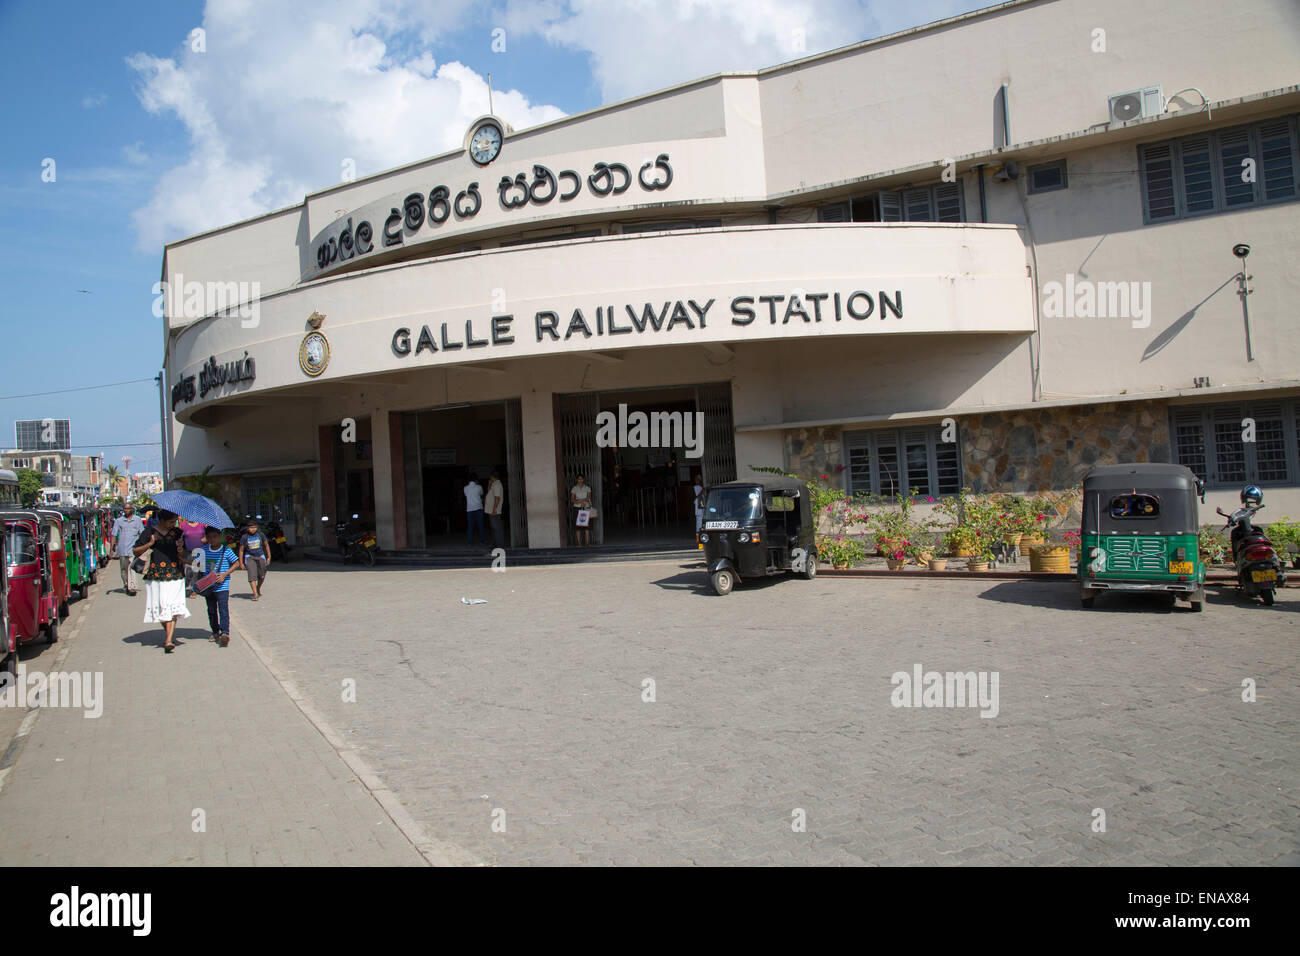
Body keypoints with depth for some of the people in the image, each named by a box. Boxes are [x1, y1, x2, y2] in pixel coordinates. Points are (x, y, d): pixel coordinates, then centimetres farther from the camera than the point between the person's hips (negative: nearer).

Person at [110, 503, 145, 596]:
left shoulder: (137, 520, 6)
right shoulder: (118, 520, 7)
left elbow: (142, 534, 11)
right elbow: (114, 535, 7)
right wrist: (112, 548, 1)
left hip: (133, 548, -2)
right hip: (122, 549, 2)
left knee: (132, 567, -14)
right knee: (123, 568, 12)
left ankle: (132, 587, -18)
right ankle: (126, 585, 27)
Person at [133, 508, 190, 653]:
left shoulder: (177, 532, 10)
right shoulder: (150, 532, 3)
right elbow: (135, 551, 3)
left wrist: (181, 551, -9)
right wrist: (150, 544, -12)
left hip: (175, 575, 0)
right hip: (156, 575, 0)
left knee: (173, 607, -11)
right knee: (161, 607, 6)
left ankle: (168, 640, -15)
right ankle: (169, 632, 29)